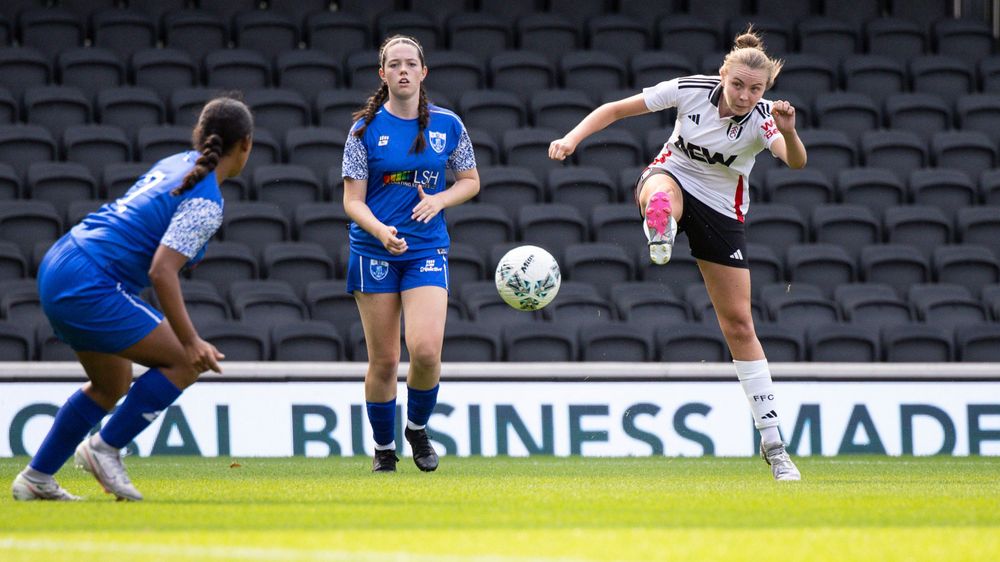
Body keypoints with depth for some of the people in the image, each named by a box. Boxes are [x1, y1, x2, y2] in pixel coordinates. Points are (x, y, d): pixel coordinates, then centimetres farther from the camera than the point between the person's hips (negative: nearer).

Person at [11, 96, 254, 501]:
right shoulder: (205, 204, -14)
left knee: (112, 385, 23)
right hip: (89, 286, -10)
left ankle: (36, 478, 26)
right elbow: (161, 271, -22)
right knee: (184, 362, -5)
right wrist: (190, 341, -21)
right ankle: (105, 448, 1)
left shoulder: (174, 164, 11)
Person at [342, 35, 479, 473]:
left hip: (427, 251, 1)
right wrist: (380, 231, -24)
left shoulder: (447, 125, 3)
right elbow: (352, 200, -4)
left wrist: (440, 200, -7)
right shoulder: (366, 128, -2)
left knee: (426, 350, -17)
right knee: (383, 360, 0)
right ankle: (384, 448, 19)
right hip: (374, 251, -1)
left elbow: (470, 180, 14)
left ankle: (418, 428, 11)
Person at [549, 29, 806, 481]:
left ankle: (772, 445, 5)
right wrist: (573, 138, -24)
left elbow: (796, 162, -40)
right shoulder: (691, 90, -18)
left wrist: (789, 133, -60)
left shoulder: (762, 118, -20)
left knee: (739, 324, 0)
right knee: (660, 194, -41)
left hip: (722, 210, 0)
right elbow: (616, 109, -11)